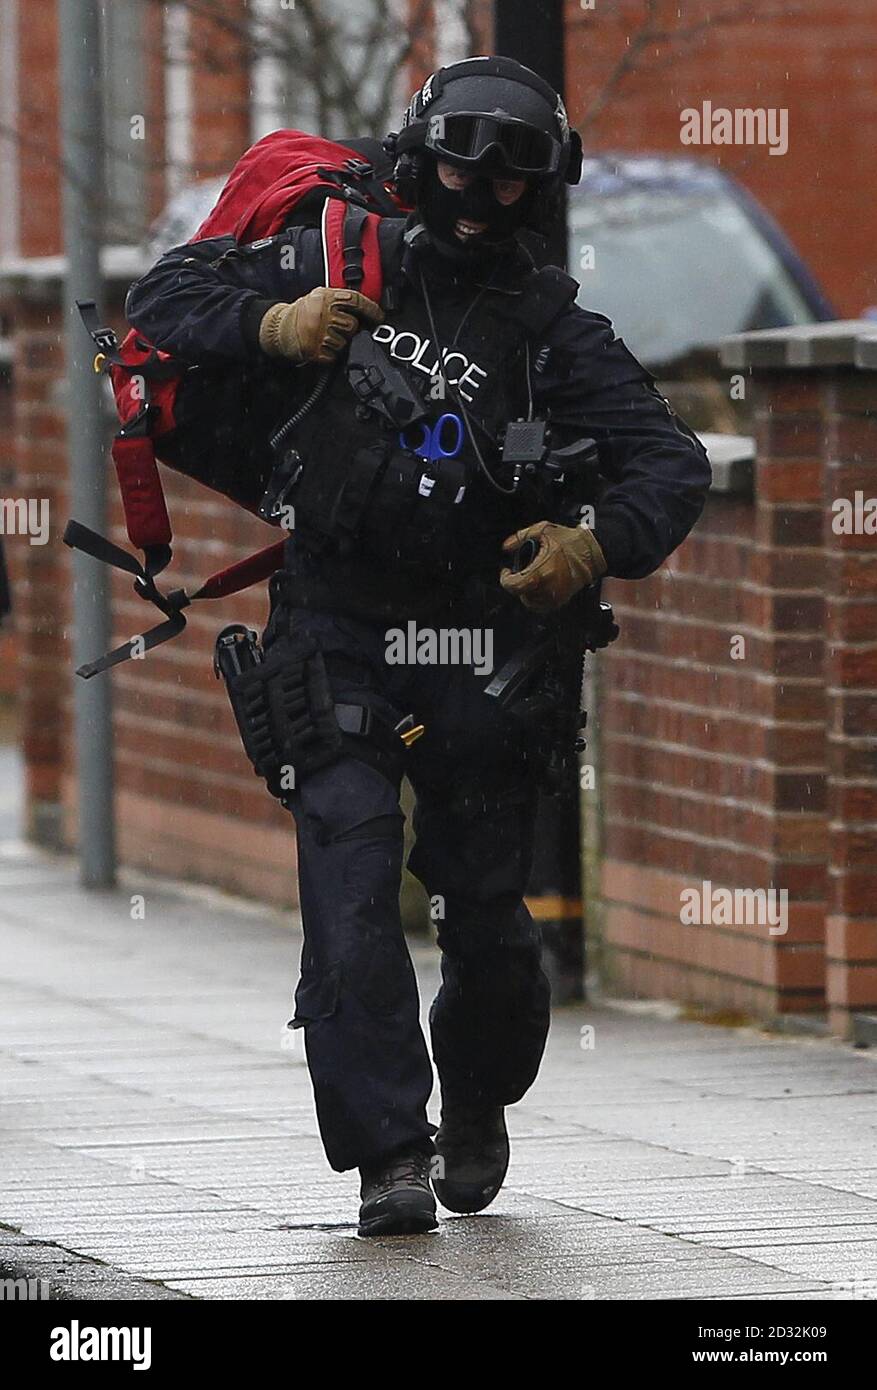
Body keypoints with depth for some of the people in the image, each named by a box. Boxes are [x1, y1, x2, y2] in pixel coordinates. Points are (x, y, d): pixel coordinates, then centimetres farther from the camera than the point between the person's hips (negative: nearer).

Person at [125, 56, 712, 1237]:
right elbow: (164, 299, 10)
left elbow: (672, 462, -1)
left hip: (480, 653, 1)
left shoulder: (553, 329, 5)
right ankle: (390, 1153, -18)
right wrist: (267, 326, -10)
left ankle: (478, 1108, 35)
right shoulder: (332, 266, 6)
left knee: (488, 913, 5)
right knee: (351, 878, -17)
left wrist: (599, 542, -21)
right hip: (336, 641, -1)